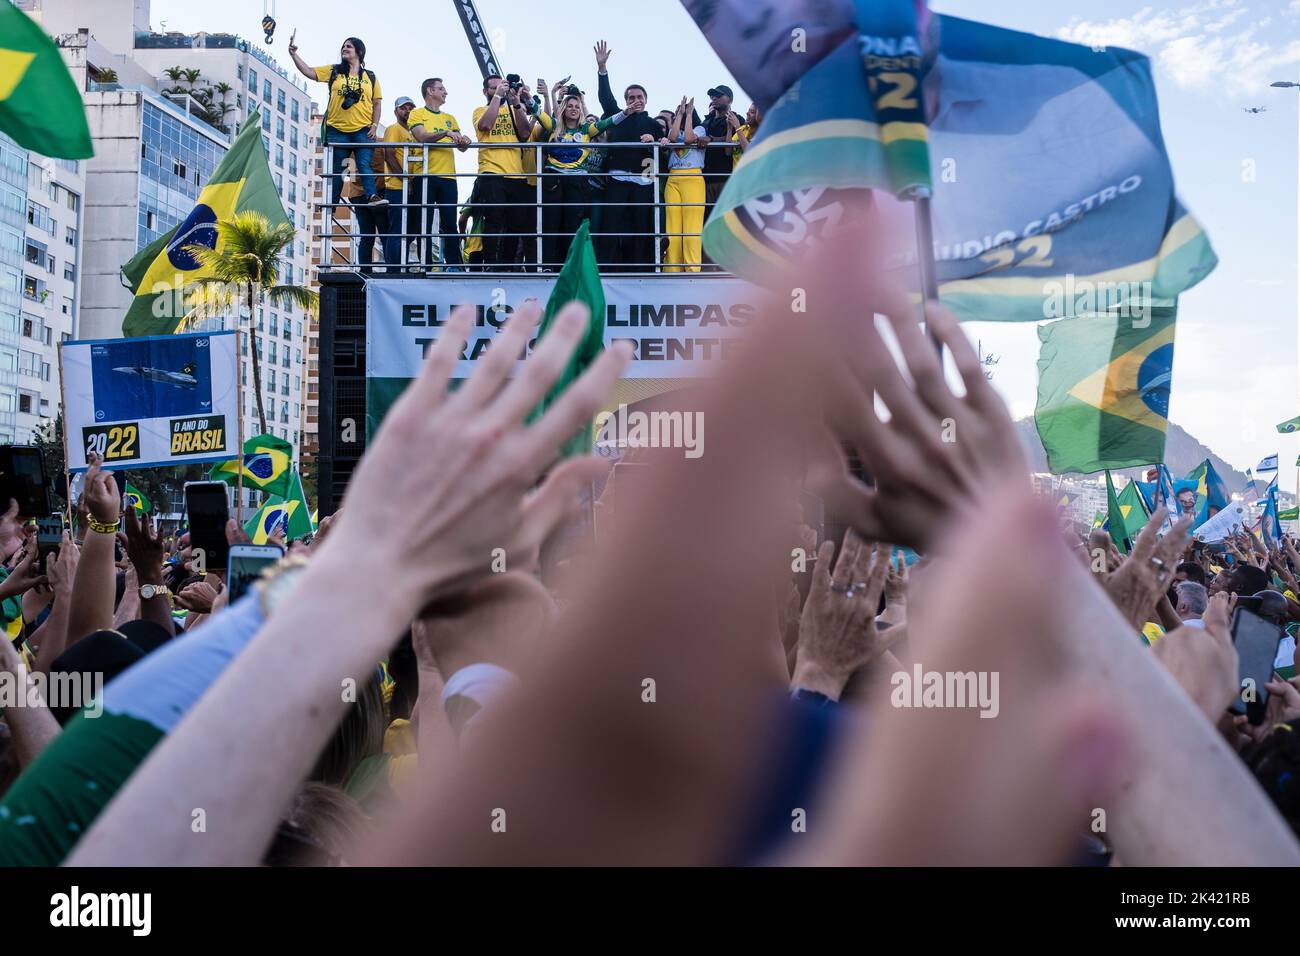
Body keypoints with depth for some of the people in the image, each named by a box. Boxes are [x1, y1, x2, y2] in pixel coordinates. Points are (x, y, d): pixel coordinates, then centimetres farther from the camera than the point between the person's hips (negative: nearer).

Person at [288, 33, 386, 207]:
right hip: (337, 129, 1)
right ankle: (332, 202, 10)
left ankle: (372, 196, -25)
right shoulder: (333, 71, 11)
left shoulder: (370, 77, 10)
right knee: (336, 169, 5)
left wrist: (374, 126, -1)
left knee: (364, 165, -14)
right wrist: (294, 54, -5)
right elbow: (308, 71, 5)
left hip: (362, 130, -1)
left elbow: (377, 103, 9)